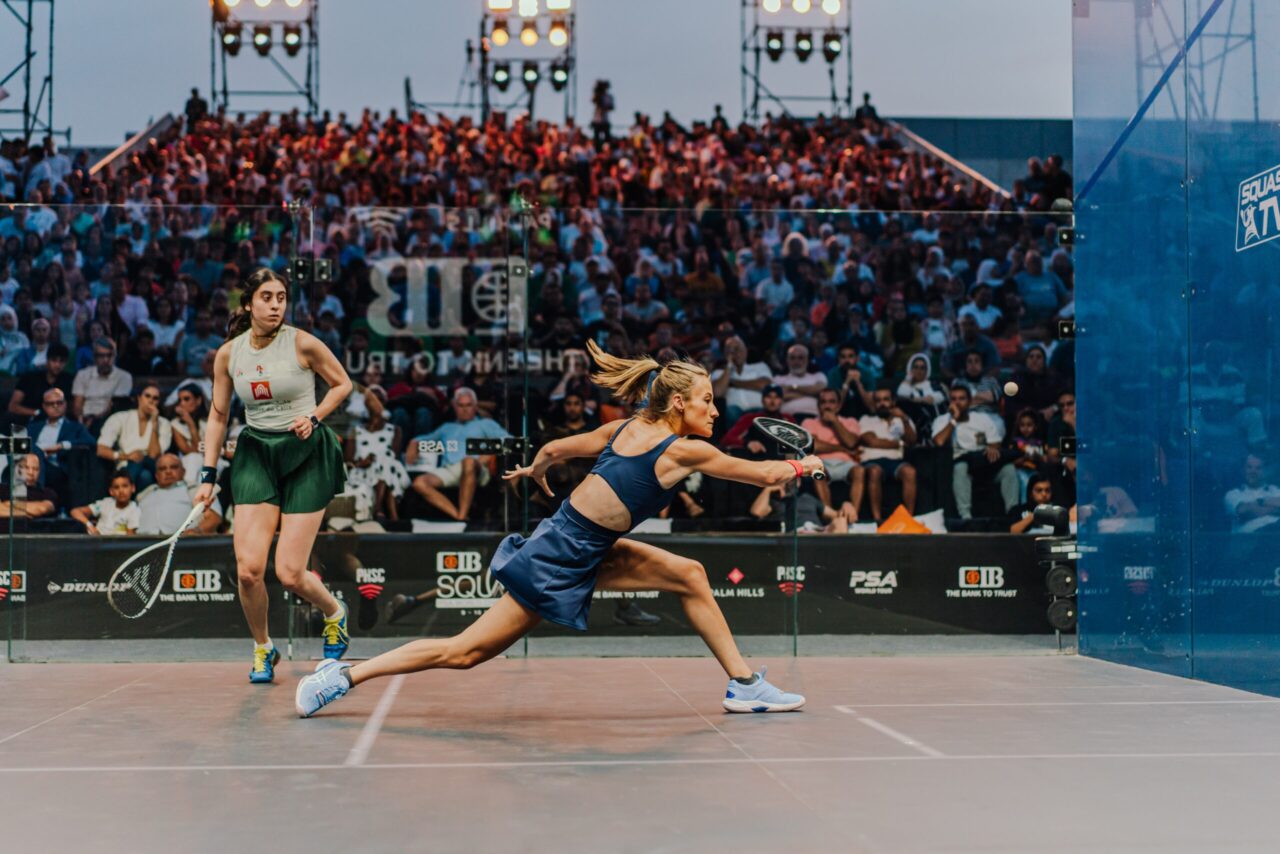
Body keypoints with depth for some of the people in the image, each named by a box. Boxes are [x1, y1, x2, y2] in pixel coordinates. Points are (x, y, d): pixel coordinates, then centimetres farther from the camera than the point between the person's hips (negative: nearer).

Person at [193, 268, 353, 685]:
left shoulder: (302, 344, -9)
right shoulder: (228, 354, 1)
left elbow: (343, 384, 6)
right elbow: (218, 417, 11)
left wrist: (314, 417, -10)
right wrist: (208, 475, 6)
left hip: (306, 454, -3)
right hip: (255, 454, 3)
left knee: (290, 574, -9)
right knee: (248, 569, -11)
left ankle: (334, 614, 26)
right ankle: (262, 649, 17)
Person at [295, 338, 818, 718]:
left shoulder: (626, 430, 5)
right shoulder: (684, 451, -16)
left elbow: (554, 448, 17)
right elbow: (764, 474, -4)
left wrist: (535, 470, 38)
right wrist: (803, 466, 15)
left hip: (583, 547, 9)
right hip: (561, 560, -9)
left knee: (690, 576, 8)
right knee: (465, 652, -1)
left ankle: (743, 684, 15)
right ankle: (345, 675, 9)